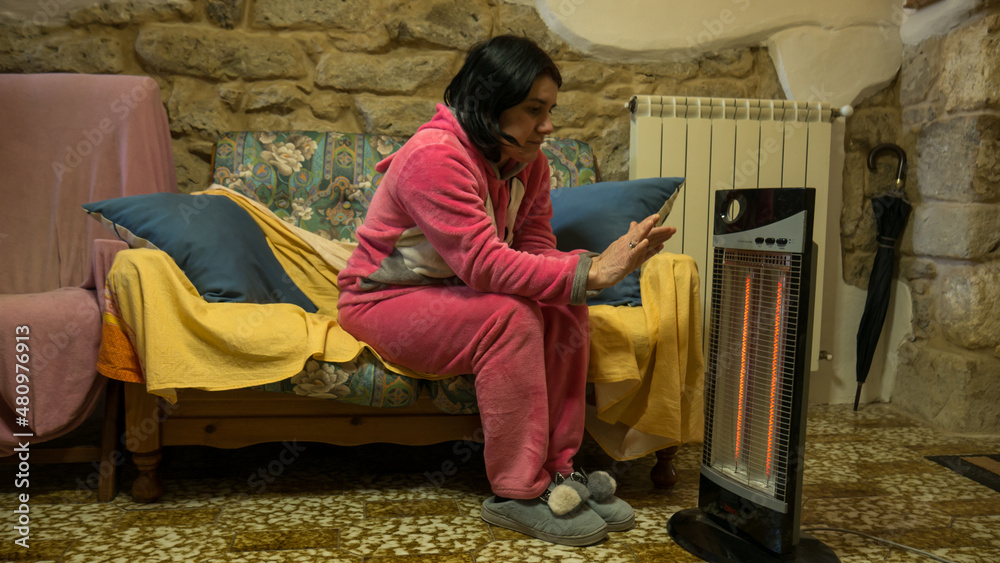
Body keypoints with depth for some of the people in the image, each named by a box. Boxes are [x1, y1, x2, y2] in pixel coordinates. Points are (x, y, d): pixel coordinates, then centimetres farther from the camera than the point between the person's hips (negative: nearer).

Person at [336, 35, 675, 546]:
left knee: (564, 308, -16)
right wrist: (590, 271, -37)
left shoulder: (527, 161, 0)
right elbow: (484, 264, -34)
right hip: (383, 302, -7)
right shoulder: (435, 157, -26)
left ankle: (557, 470, -9)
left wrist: (601, 265, -24)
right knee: (510, 316, -31)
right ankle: (517, 494, -22)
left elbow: (537, 249, -3)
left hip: (454, 295, 8)